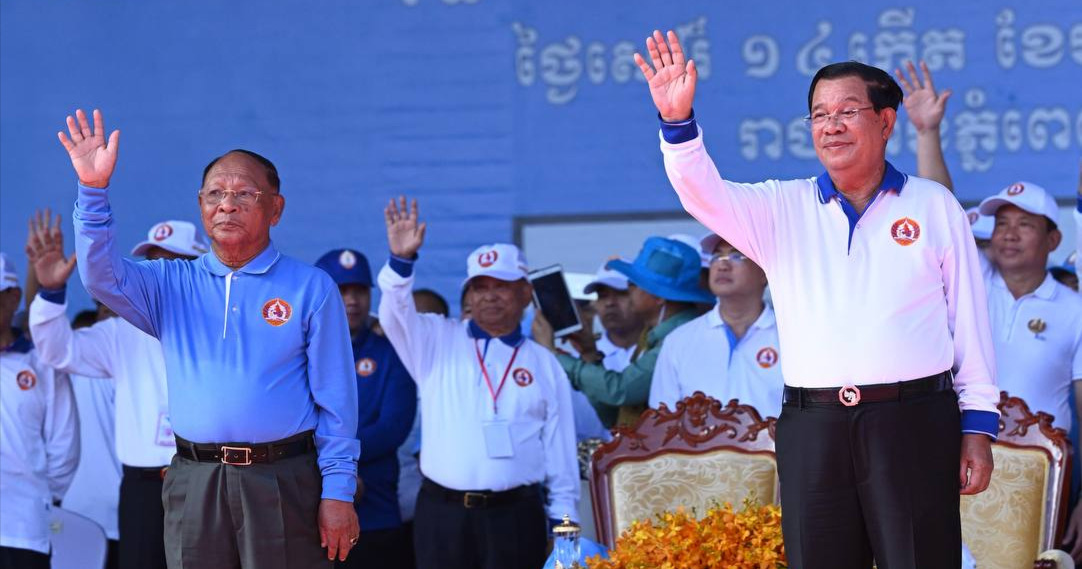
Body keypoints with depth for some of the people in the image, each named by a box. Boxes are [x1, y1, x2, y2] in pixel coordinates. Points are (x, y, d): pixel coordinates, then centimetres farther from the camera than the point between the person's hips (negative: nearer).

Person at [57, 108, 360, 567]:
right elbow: (102, 276, -5)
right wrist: (94, 189, -17)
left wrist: (338, 492, -6)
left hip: (284, 479, -2)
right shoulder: (172, 285, 12)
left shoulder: (311, 289, 4)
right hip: (194, 483, 2)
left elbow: (336, 400, 1)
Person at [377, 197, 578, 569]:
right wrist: (401, 260, -27)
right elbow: (395, 315, -10)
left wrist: (562, 519, 5)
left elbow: (560, 450, 9)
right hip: (441, 512, 0)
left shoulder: (544, 365, 8)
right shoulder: (437, 342, 8)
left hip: (515, 515, 0)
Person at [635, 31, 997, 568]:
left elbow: (969, 317, 6)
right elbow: (705, 195, -4)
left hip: (914, 422, -2)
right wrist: (678, 121, -21)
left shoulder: (934, 206, 7)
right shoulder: (783, 208, 11)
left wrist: (978, 424, 2)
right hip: (813, 426, 2)